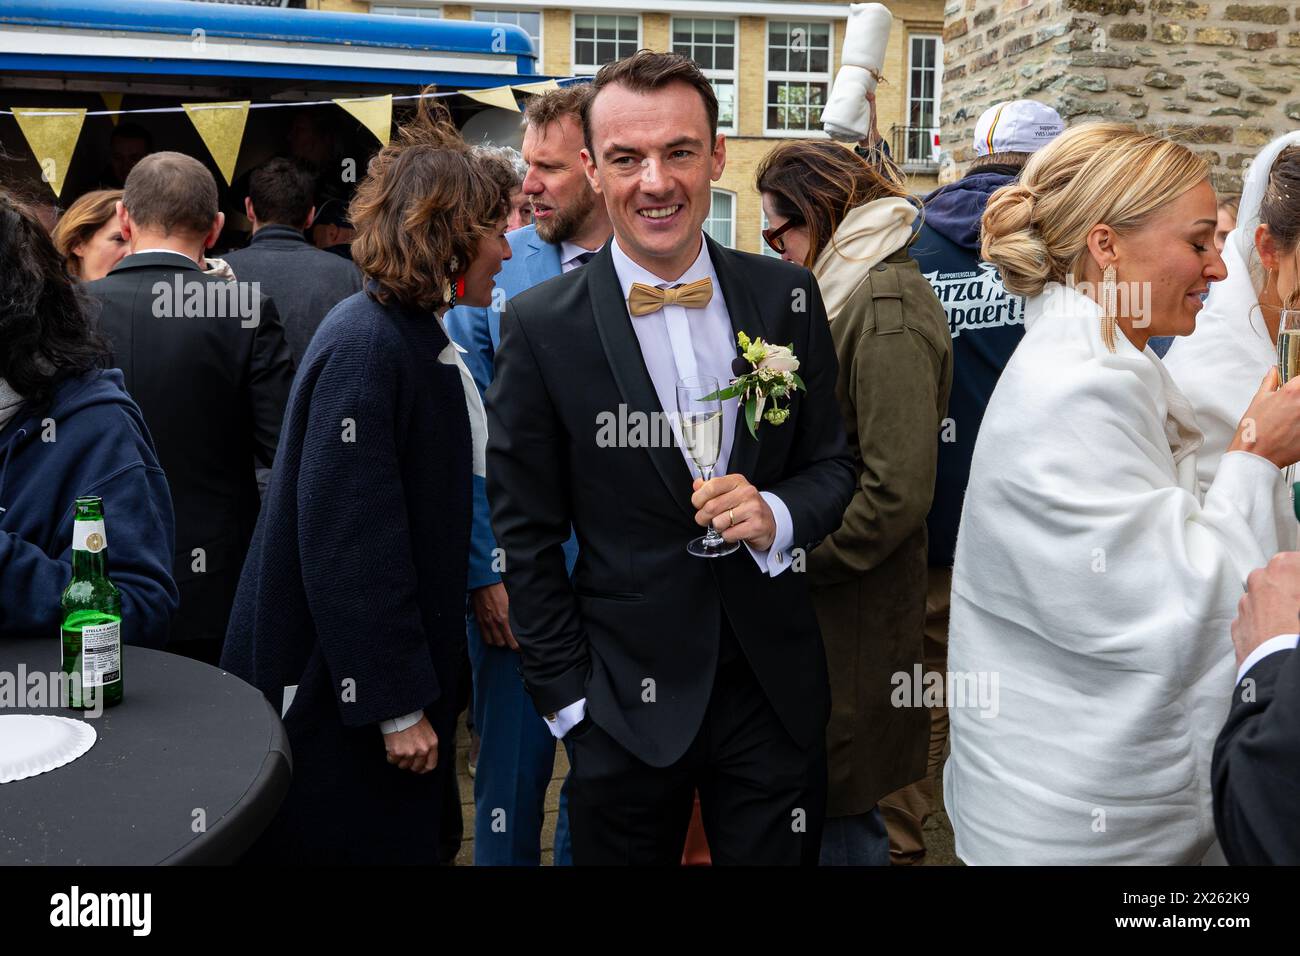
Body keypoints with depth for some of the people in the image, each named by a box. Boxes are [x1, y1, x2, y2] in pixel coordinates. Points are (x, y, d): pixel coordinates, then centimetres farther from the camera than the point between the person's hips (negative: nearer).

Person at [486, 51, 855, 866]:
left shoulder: (788, 296, -2)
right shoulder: (542, 327, -9)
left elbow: (832, 463, 7)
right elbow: (527, 535, -4)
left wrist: (775, 515, -15)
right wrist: (569, 698, -4)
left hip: (775, 690, 2)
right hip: (625, 704, -2)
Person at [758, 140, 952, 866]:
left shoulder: (887, 311, -17)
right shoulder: (852, 295, 12)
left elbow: (897, 493, -22)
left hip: (854, 613, -9)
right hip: (821, 602, 9)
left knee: (840, 813, 4)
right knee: (825, 798, 18)